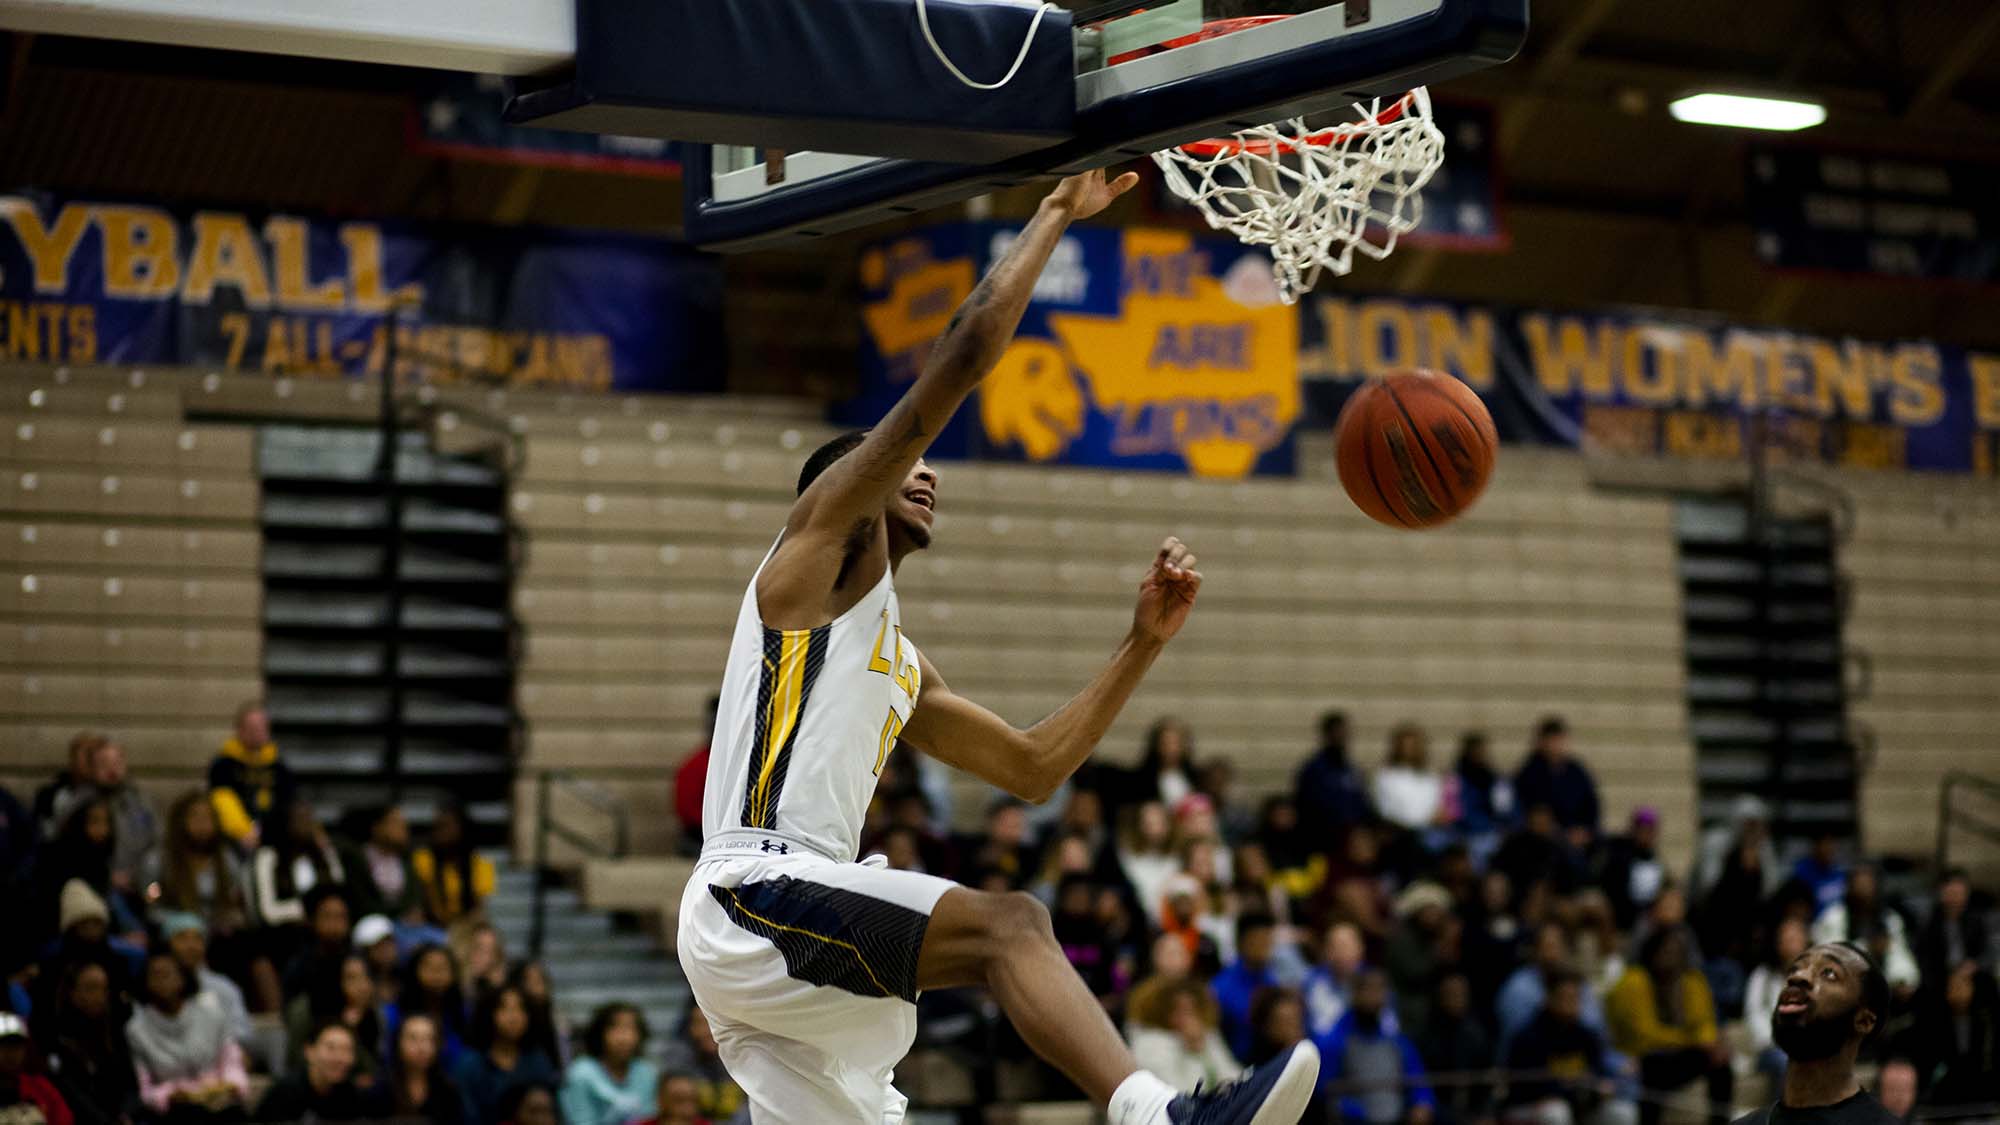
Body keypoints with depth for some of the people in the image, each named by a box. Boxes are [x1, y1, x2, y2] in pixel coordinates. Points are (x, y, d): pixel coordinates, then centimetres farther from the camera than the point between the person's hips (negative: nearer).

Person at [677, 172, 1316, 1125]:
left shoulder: (901, 668, 30)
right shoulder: (826, 532, 6)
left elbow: (1034, 768, 29)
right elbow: (964, 353, 0)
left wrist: (1143, 643, 23)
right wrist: (1055, 216, 7)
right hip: (755, 894, -10)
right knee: (1006, 922, -27)